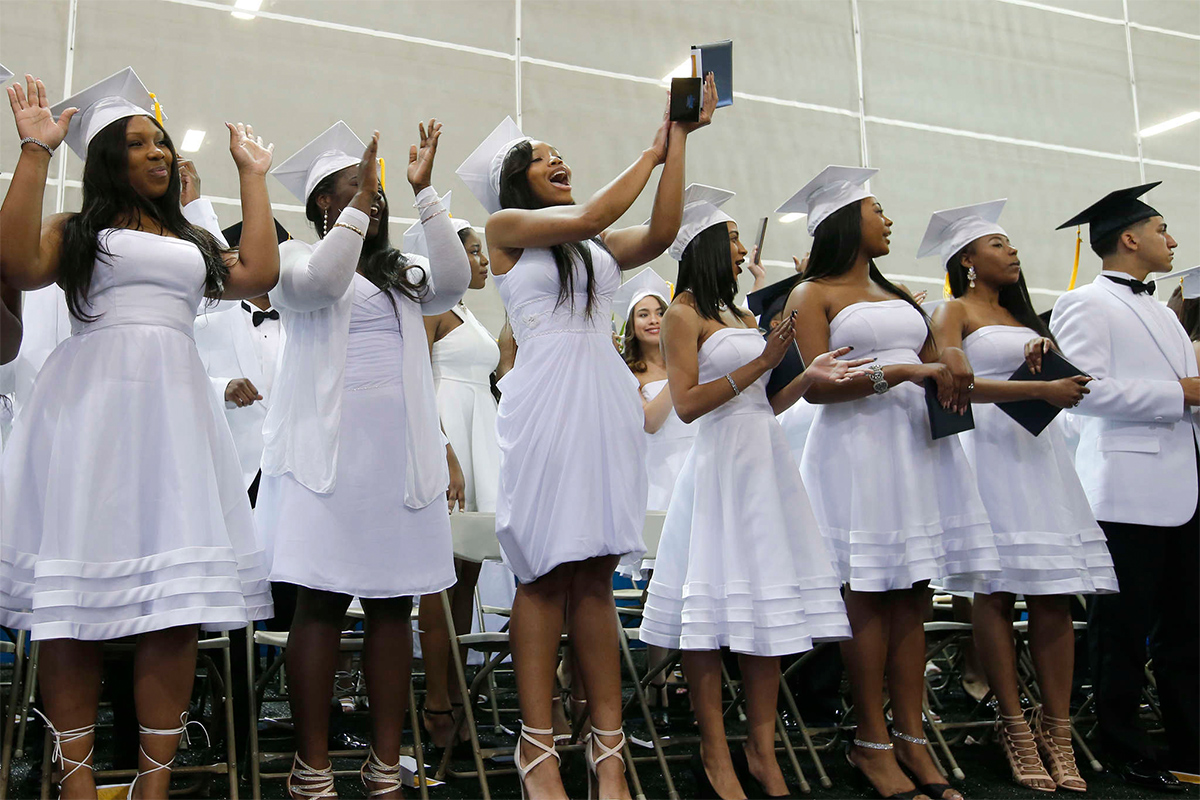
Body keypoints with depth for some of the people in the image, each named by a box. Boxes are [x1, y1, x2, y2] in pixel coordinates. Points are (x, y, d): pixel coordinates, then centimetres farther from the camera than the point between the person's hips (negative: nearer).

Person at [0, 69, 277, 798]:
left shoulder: (194, 241, 23)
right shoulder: (77, 231, 13)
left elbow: (259, 275, 8)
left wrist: (252, 176, 17)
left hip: (176, 408, 3)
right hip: (89, 402, -3)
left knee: (181, 594, -6)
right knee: (75, 597, -6)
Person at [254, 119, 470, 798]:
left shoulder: (401, 273, 21)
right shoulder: (297, 257, 9)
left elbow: (452, 283, 1)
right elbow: (320, 282, -14)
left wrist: (425, 193, 0)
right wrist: (359, 201, -11)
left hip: (401, 448, 5)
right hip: (328, 445, -4)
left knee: (394, 603, 3)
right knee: (324, 603, -5)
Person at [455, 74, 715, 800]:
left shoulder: (600, 247, 21)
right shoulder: (506, 224, 8)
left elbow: (660, 233, 4)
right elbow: (587, 219, -6)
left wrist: (680, 138, 6)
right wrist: (652, 153, 5)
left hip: (608, 400, 5)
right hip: (546, 400, -4)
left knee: (595, 577, 3)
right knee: (547, 575, -4)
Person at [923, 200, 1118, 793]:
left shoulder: (1020, 314, 25)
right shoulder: (953, 312, 4)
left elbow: (1055, 378, 24)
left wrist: (1050, 355, 1)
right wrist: (1040, 388, -19)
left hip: (1039, 449, 6)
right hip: (988, 447, -6)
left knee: (1055, 591, -2)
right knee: (997, 588, -6)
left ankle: (1056, 728, 0)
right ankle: (1015, 726, 1)